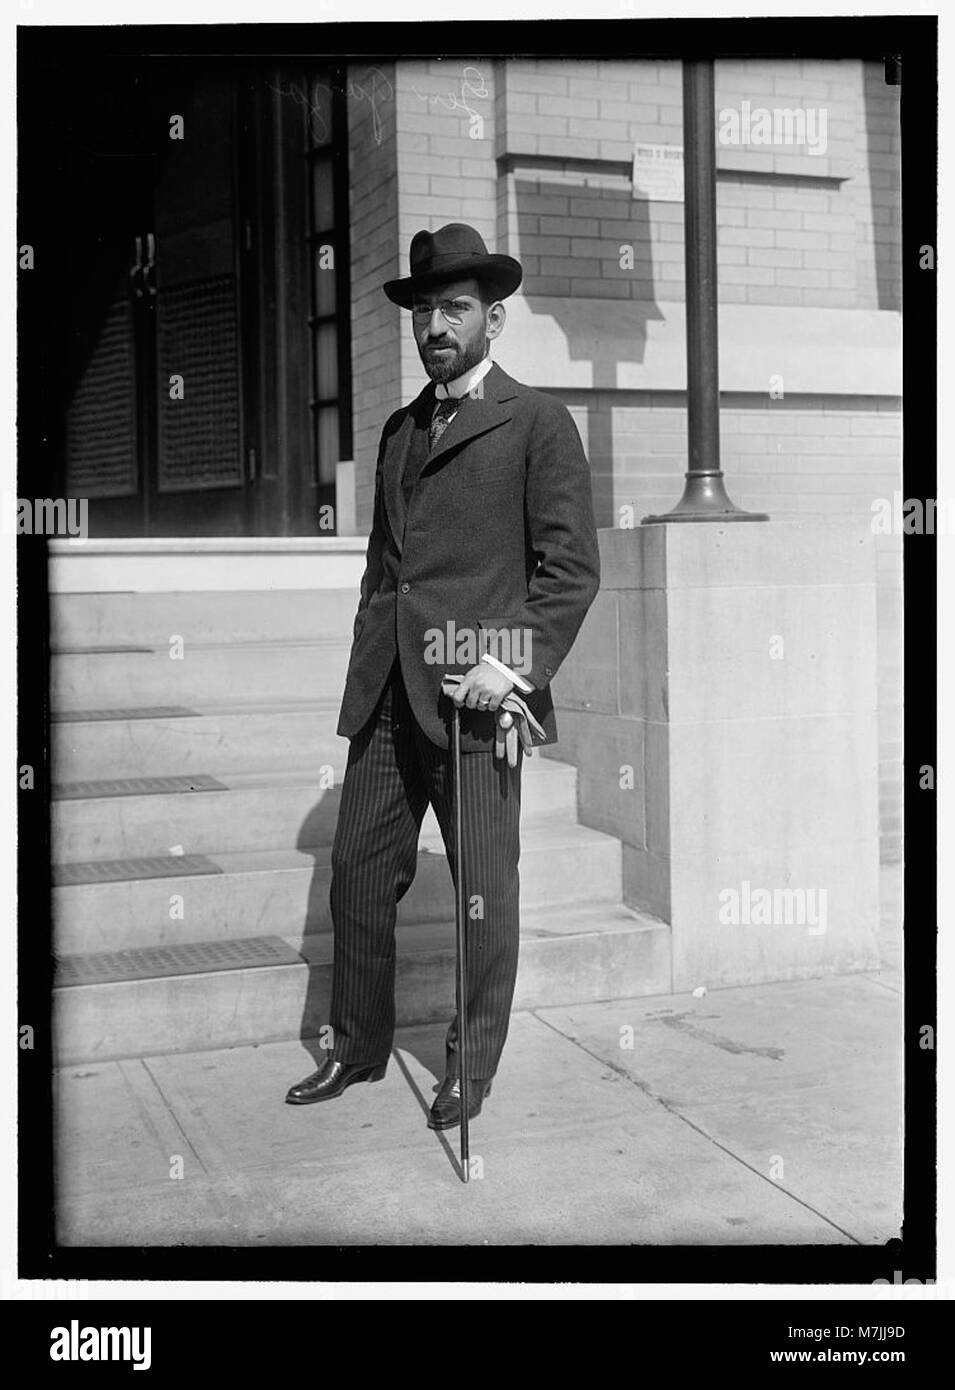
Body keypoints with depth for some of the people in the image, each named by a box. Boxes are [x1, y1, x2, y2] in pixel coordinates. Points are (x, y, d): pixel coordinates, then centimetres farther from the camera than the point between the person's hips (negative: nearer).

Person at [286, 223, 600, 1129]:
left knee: (483, 892, 2)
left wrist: (518, 661, -16)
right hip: (385, 696, 6)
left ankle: (472, 1069, 18)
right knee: (357, 874, 9)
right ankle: (356, 1048, 24)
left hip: (474, 691, -6)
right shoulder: (400, 430, 20)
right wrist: (368, 670, 14)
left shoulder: (537, 423, 1)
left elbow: (572, 566, -5)